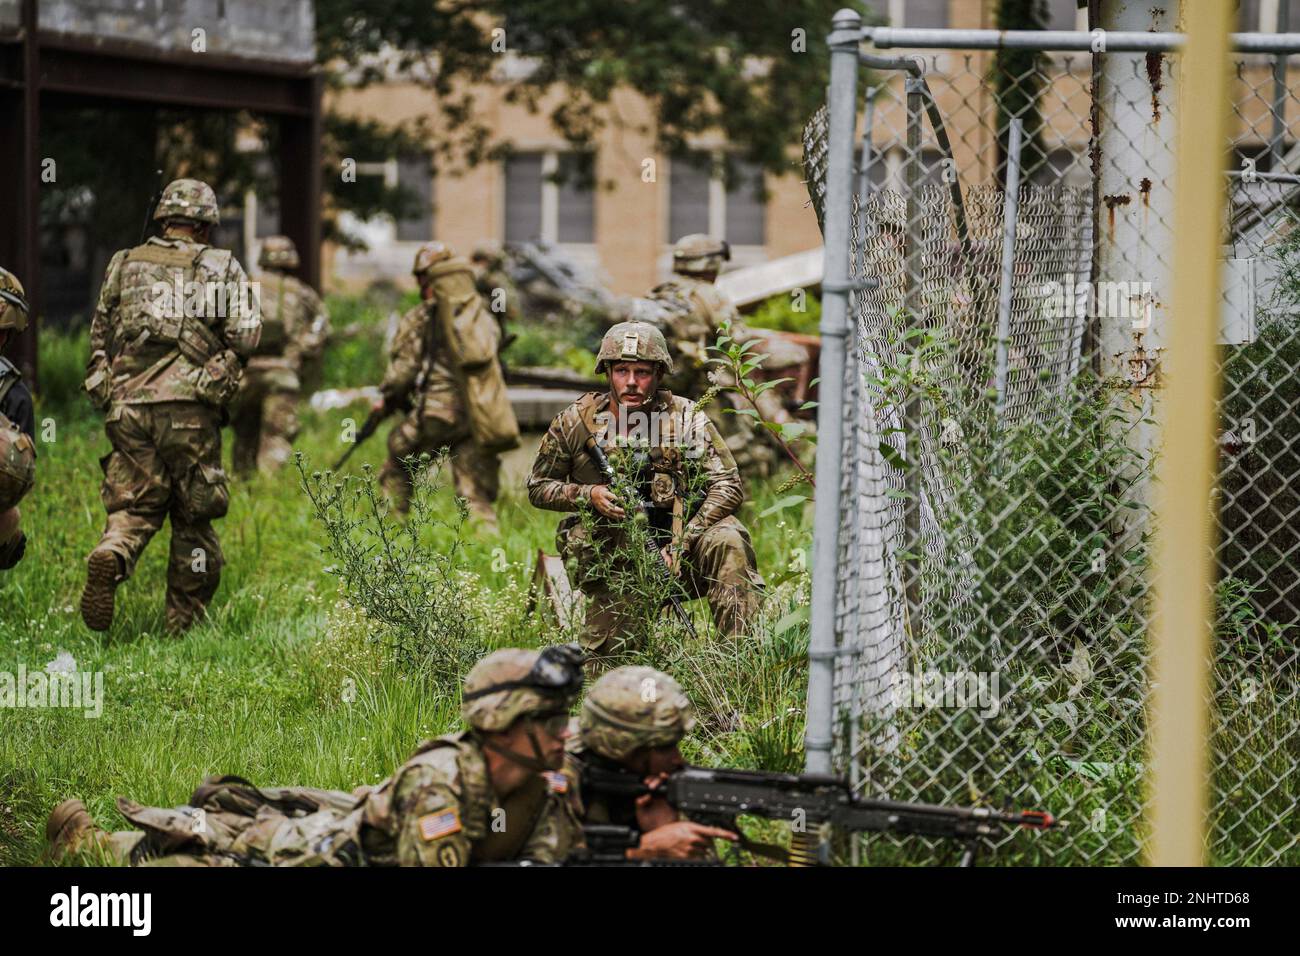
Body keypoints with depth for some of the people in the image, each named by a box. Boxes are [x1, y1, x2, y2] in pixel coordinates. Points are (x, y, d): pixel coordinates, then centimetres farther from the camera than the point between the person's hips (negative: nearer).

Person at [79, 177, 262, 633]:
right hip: (187, 408, -3)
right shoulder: (220, 267, 3)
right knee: (193, 517, 10)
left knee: (133, 506, 7)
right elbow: (246, 336, -6)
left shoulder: (124, 265, 13)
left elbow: (99, 336, 17)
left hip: (126, 404, 3)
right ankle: (184, 621, 13)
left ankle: (110, 558, -25)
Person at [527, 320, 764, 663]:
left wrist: (682, 544, -24)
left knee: (726, 542, -30)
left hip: (677, 548, -1)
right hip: (613, 566, 1)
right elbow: (538, 487, 7)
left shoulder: (685, 417, -5)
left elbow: (728, 484, -12)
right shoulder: (576, 423, -3)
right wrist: (589, 494, -16)